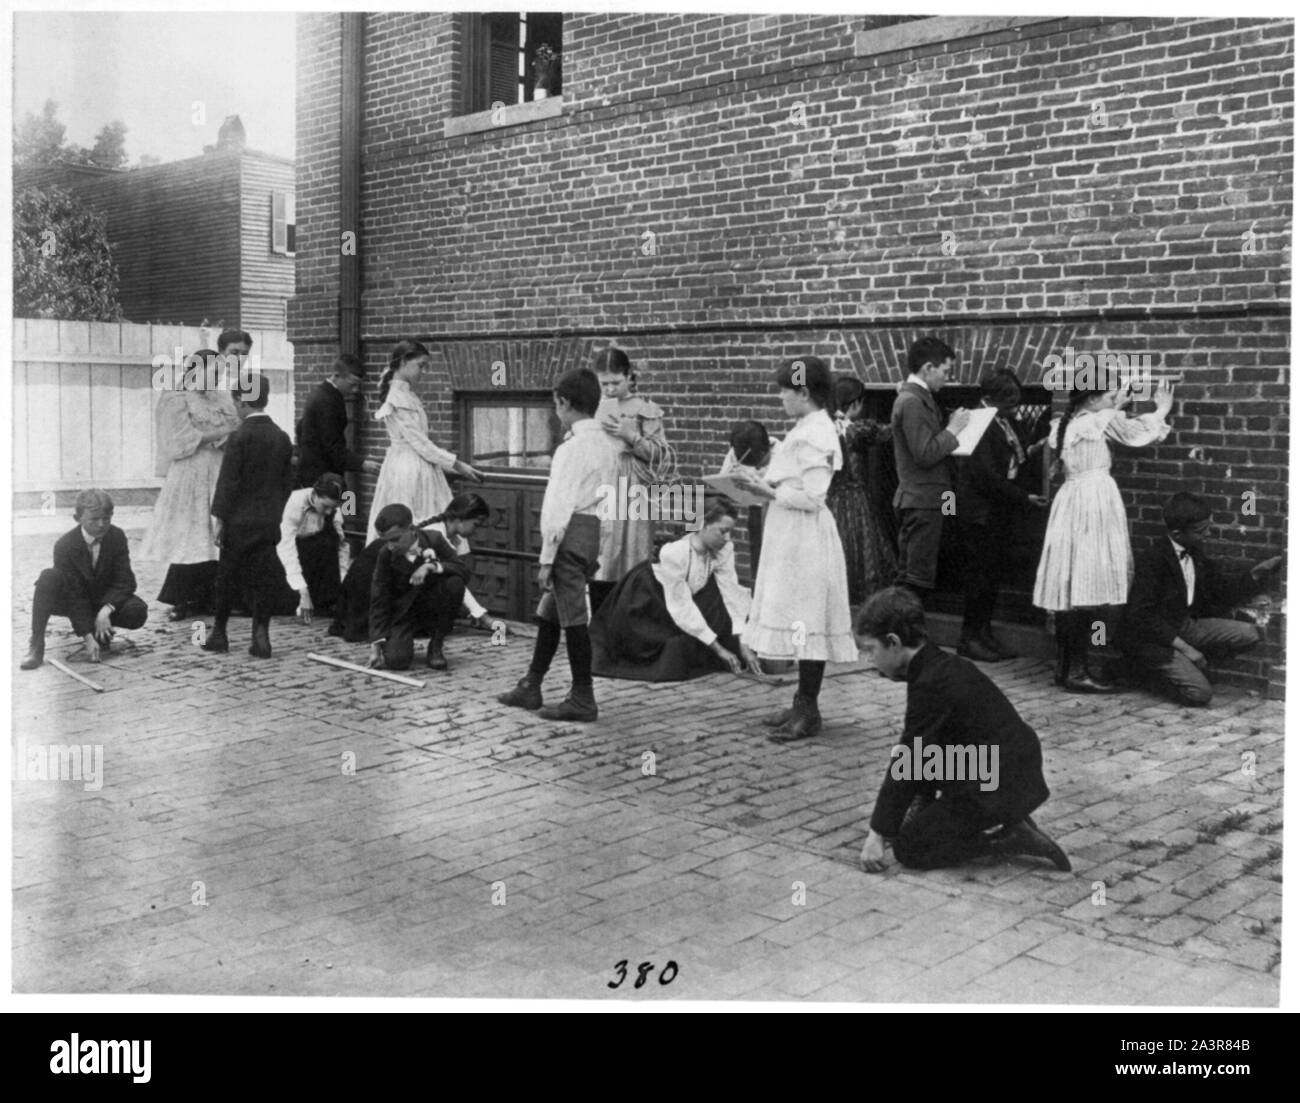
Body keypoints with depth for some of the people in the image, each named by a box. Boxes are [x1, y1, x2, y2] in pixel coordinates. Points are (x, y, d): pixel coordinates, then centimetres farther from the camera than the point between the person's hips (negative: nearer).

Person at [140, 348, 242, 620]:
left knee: (212, 539, 1)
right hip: (188, 477, -5)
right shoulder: (177, 400, -3)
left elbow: (236, 429, 11)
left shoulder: (221, 398, 15)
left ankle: (205, 598, 5)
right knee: (187, 539, -5)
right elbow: (179, 440, -11)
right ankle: (181, 600, 0)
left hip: (217, 475, 5)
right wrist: (216, 434, -10)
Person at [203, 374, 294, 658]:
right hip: (269, 522, 4)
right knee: (264, 579, 5)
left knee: (228, 578, 8)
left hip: (240, 520, -4)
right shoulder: (283, 438, 4)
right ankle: (261, 635, 2)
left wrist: (220, 519, -7)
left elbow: (228, 482, -13)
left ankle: (219, 633, 17)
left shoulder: (239, 437, -13)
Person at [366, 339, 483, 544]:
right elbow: (419, 442, -16)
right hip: (410, 470, -9)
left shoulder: (404, 394, 14)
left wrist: (456, 465, 13)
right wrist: (456, 464, -11)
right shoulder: (399, 397, -15)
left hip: (408, 467, 9)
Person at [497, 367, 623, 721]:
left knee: (573, 617, -1)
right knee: (549, 612, 18)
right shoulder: (609, 446, 11)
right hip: (595, 531, 9)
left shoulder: (572, 448, -15)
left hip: (571, 535, -9)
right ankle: (530, 688, 27)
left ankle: (582, 699, 7)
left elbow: (559, 507, -17)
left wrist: (547, 558, -13)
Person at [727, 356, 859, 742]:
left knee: (805, 620, -5)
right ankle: (802, 703, 20)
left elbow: (811, 498, -20)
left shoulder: (816, 435, -16)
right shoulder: (806, 429, 14)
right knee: (800, 621, 13)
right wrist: (764, 483, 7)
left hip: (805, 537, -10)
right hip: (790, 535, 10)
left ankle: (809, 711, 2)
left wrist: (769, 491, -15)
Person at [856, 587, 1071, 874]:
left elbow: (909, 764, -18)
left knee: (908, 847, -3)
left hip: (998, 787, -10)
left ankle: (1012, 840, -5)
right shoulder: (944, 665, 8)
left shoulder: (931, 685, -21)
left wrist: (879, 834, -12)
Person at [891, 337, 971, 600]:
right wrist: (953, 429, -12)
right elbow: (925, 454, -21)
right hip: (922, 501, -10)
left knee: (908, 576, 13)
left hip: (918, 501, 10)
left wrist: (950, 427, 7)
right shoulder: (912, 402, -16)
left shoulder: (920, 398, 16)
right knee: (918, 578, -7)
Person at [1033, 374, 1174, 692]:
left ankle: (1064, 666, 15)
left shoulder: (1067, 423, 12)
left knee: (1072, 588, 11)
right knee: (1089, 591, -7)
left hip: (1071, 502, 9)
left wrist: (1115, 408, 25)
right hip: (1094, 503, -9)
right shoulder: (1099, 421, -11)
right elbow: (1138, 434, 0)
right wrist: (1162, 410, 15)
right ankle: (1077, 673, -6)